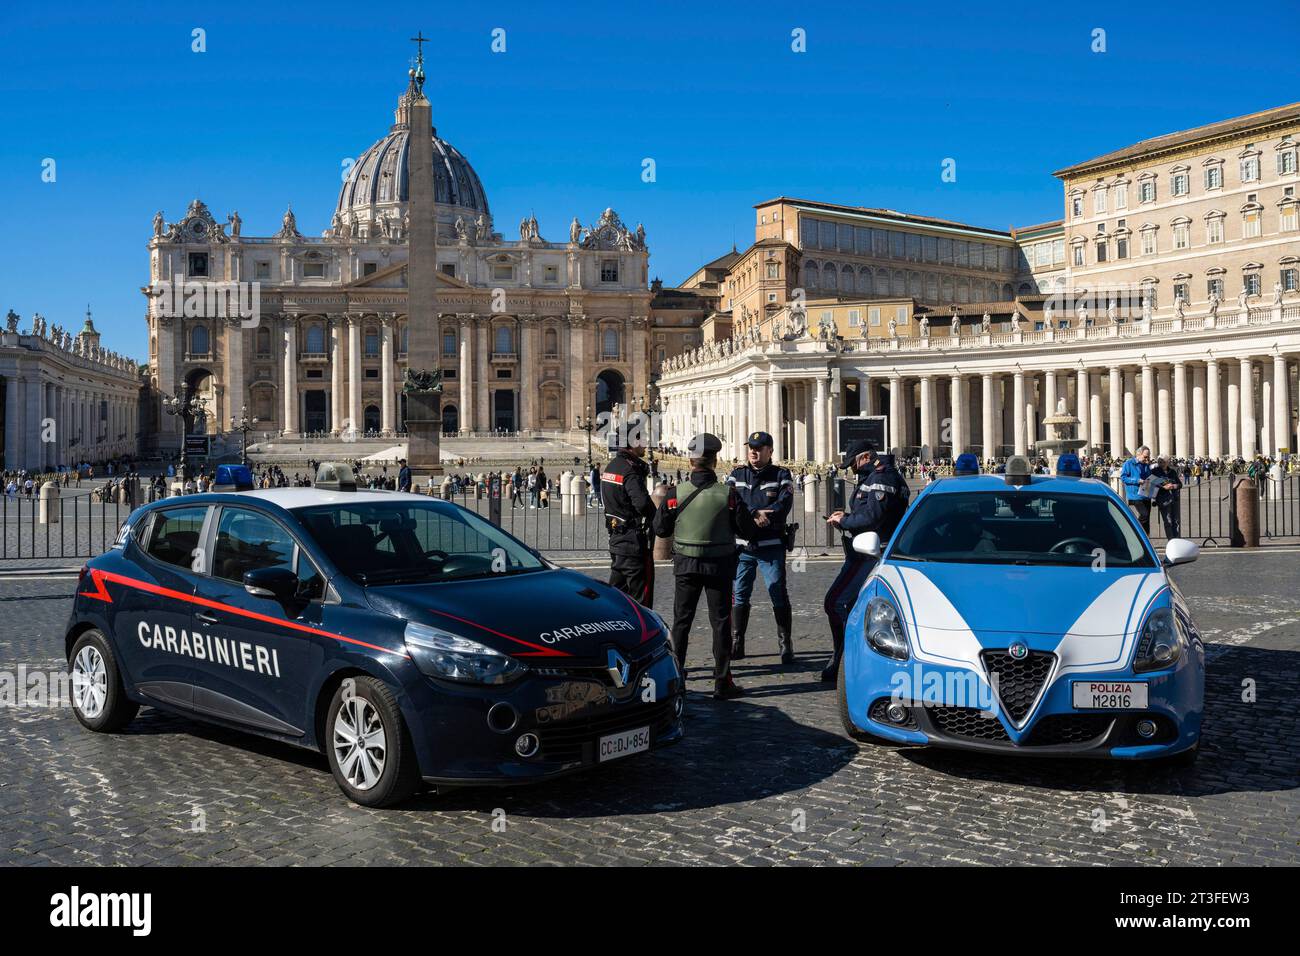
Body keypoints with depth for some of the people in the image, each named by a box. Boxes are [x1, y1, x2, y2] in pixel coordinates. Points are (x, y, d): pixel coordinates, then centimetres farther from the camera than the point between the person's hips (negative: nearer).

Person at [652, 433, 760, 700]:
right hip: (719, 565, -1)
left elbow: (660, 529, 0)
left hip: (685, 565, 1)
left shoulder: (675, 493, -9)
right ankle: (722, 683, 8)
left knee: (681, 621, 13)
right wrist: (759, 528, 15)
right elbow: (747, 530, -7)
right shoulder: (728, 494, -12)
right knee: (720, 623, 7)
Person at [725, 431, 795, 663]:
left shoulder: (781, 475, 4)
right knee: (738, 596, 6)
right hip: (741, 545, 3)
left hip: (771, 546, -3)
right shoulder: (736, 475, 10)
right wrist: (754, 515, -22)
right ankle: (736, 644, 15)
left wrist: (762, 517, -22)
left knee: (779, 596, -3)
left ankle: (785, 645, 5)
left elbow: (784, 505, -11)